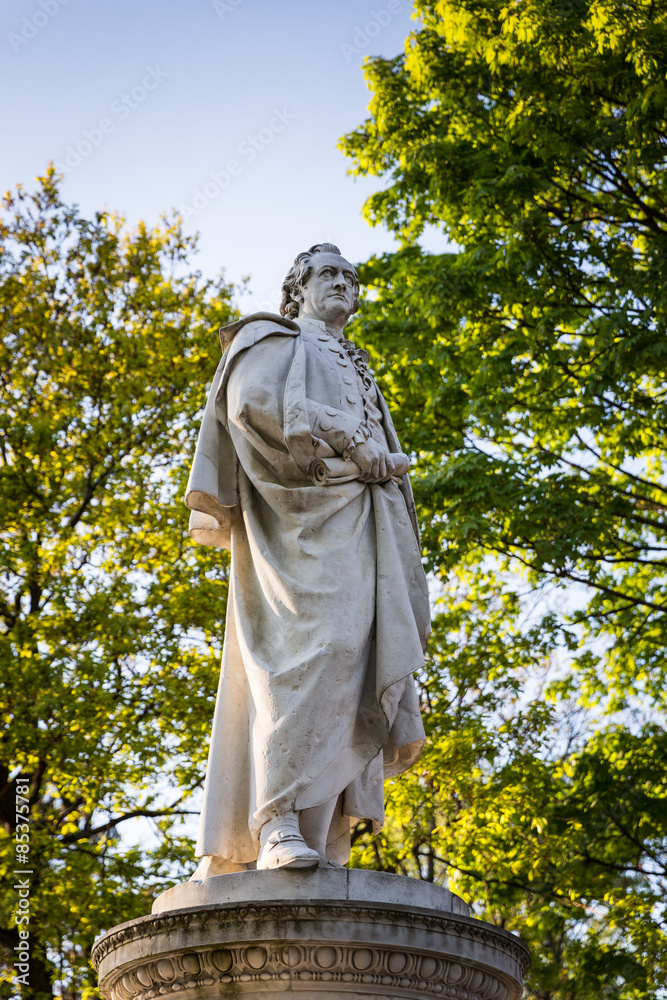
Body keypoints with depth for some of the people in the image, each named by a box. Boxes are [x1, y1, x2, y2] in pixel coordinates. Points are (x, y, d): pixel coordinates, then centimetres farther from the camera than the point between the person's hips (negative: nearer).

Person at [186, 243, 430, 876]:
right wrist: (349, 439, -8)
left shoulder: (357, 373, 39)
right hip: (301, 513, -7)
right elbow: (253, 401, -5)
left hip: (361, 528, 7)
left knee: (357, 652, -9)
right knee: (319, 642, -28)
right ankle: (279, 824, -36)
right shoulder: (275, 340, 17)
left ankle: (328, 845, -17)